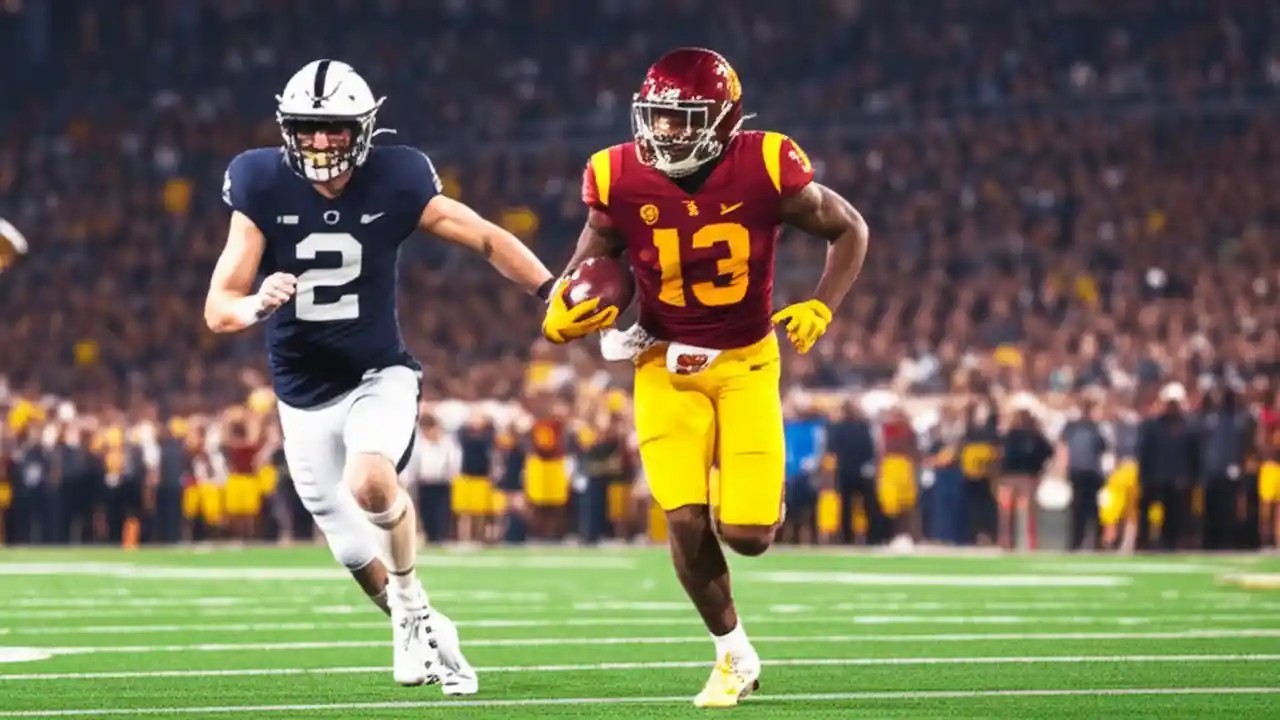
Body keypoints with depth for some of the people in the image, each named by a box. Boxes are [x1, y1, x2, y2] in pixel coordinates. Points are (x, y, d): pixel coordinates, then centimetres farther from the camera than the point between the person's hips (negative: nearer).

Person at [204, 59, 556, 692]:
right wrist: (257, 305, -36)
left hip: (378, 376, -2)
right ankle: (417, 626, 37)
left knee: (368, 482, -31)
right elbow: (218, 309, -14)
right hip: (304, 395, 2)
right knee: (354, 549, 8)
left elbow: (489, 240, -1)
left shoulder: (394, 183, -13)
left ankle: (410, 599, -4)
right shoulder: (263, 189, -14)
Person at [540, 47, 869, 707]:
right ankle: (733, 653, 13)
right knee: (686, 521, -12)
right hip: (665, 367, 1)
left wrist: (821, 307, -14)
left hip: (746, 363, -1)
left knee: (746, 534, -10)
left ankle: (762, 495, 31)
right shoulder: (621, 182, -12)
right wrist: (561, 319, -19)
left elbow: (849, 230, 0)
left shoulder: (764, 170, -16)